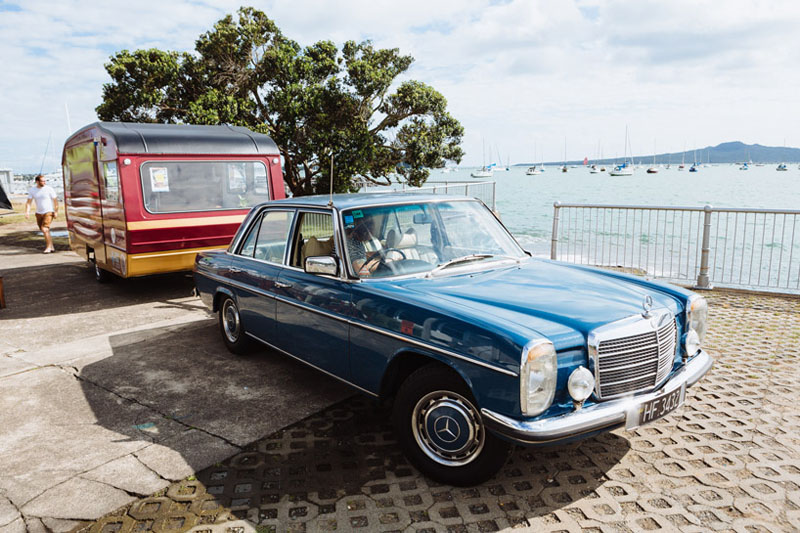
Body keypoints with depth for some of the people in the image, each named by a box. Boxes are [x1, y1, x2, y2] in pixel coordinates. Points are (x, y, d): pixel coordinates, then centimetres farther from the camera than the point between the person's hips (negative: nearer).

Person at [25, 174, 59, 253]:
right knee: (44, 231, 11)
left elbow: (55, 200, -4)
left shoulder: (49, 189, -9)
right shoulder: (32, 190, 0)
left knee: (45, 229, -18)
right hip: (39, 213, 5)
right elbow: (28, 202, 0)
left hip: (48, 212, -5)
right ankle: (52, 247, 22)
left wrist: (56, 211, -7)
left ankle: (48, 247, -10)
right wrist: (27, 212, -13)